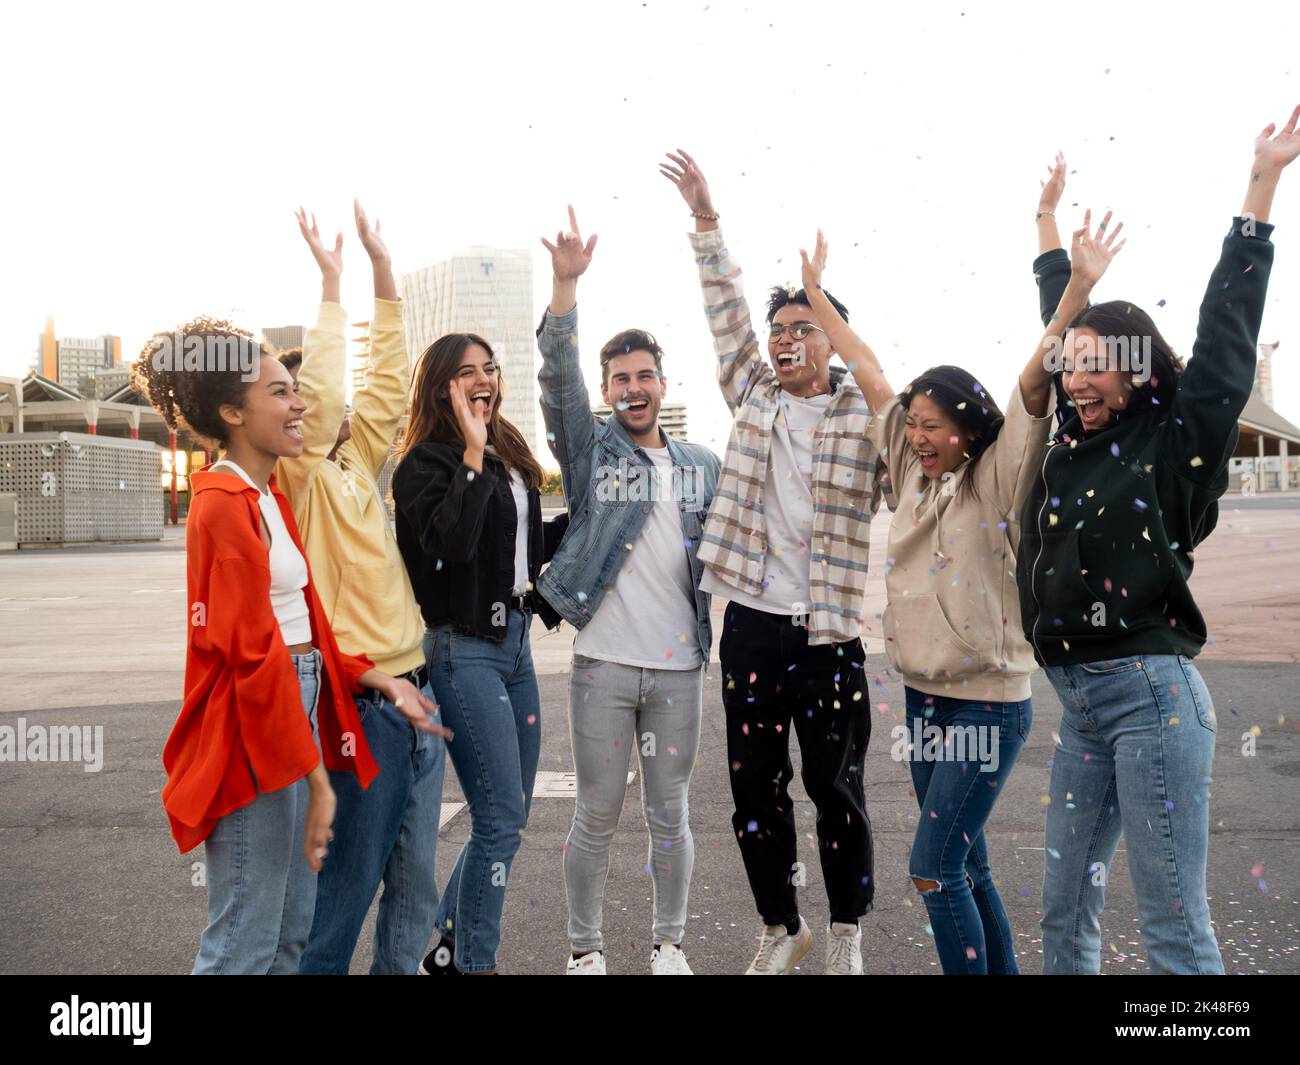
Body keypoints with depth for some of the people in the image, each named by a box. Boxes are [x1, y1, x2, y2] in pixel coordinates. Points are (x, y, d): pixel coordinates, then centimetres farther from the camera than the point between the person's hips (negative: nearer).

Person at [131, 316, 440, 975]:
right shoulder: (225, 504, -16)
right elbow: (256, 654, -20)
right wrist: (314, 777, -19)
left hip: (296, 707, 10)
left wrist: (380, 681, 6)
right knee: (246, 945, 2)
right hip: (253, 734, -10)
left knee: (293, 932, 19)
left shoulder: (269, 498, 13)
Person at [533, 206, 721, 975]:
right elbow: (559, 378, -13)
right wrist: (566, 284, -24)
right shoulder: (590, 448, 2)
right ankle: (586, 949, 23)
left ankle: (670, 945, 28)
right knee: (597, 815, 7)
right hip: (603, 662, -2)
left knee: (671, 814, 11)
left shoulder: (703, 466, 10)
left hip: (679, 666, 2)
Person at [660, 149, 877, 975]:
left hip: (828, 635, -3)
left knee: (836, 786, 8)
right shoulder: (755, 397, 9)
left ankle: (847, 930, 29)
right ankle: (782, 926, 30)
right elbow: (727, 314, 7)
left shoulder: (864, 416, 0)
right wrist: (707, 223, 4)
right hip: (751, 626, 3)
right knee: (756, 787, 11)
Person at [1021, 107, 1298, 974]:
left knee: (1174, 924, -1)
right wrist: (1050, 219, 32)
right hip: (1081, 703, 7)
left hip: (1151, 694, -7)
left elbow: (1227, 332, -6)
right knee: (1067, 909, 13)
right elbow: (1063, 323, 22)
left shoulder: (1175, 443, -4)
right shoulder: (1074, 442, 11)